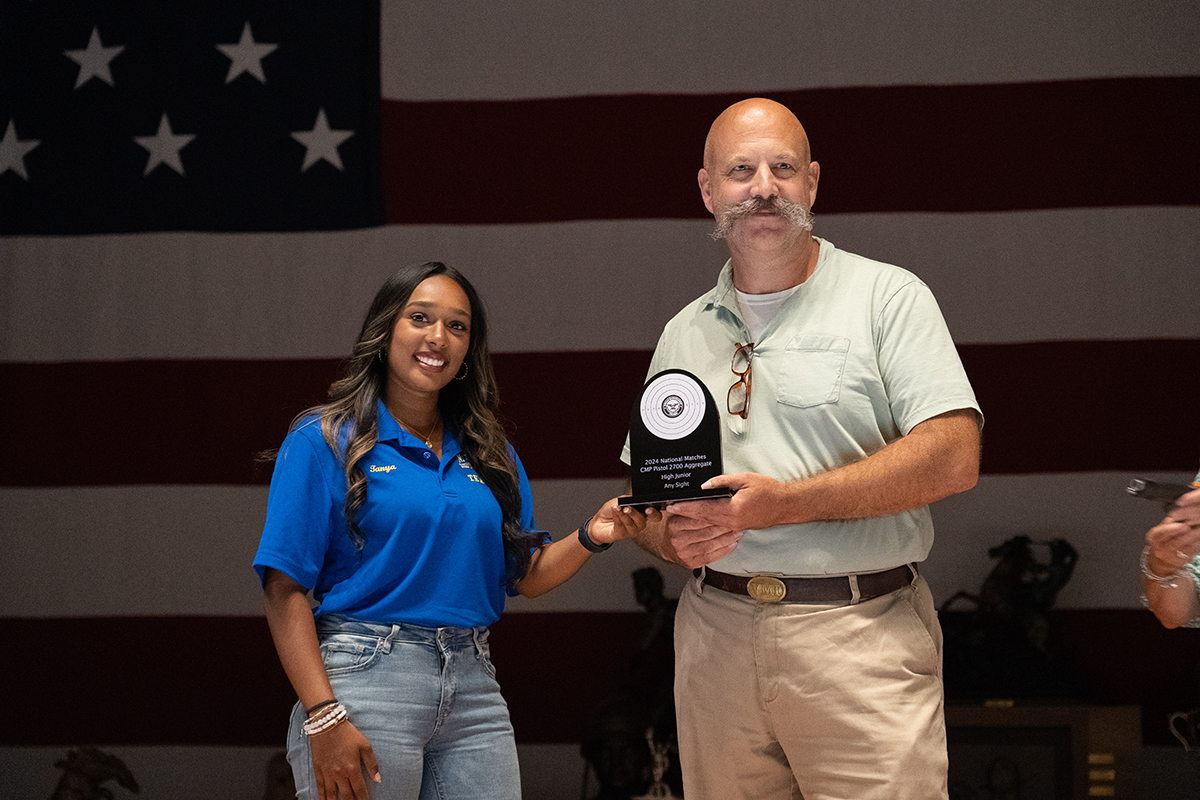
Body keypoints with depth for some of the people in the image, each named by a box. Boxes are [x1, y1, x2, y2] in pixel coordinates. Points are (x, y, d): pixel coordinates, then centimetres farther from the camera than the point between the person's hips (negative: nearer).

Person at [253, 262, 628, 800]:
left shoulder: (489, 454, 15)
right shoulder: (323, 441, -1)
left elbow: (526, 577, 16)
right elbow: (286, 592, -7)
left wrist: (589, 538, -4)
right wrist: (323, 717, -16)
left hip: (473, 688, 5)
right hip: (366, 675, -4)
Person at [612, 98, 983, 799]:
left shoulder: (887, 296, 0)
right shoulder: (685, 334, 16)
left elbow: (953, 457, -12)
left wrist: (784, 502, -16)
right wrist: (670, 537, -3)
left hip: (861, 636, -4)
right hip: (718, 631, 4)